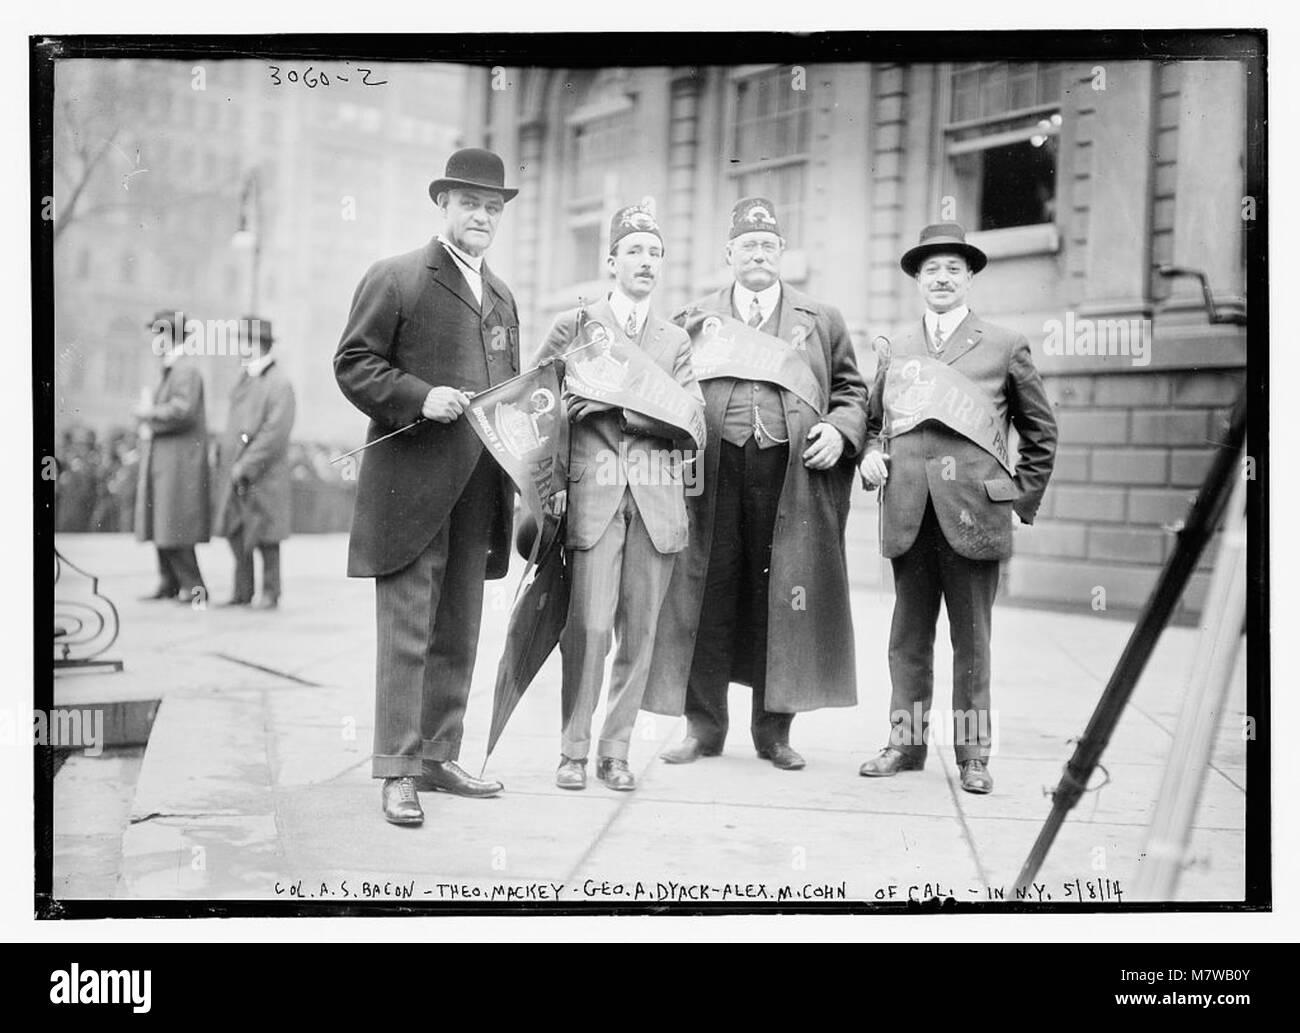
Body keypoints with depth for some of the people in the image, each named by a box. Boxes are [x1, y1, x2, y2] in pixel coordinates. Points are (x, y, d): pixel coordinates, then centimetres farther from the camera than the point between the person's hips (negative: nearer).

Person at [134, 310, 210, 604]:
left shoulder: (187, 369, -13)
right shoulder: (169, 369, 18)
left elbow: (182, 411, -23)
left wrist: (150, 413, -11)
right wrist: (148, 415, 10)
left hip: (179, 461, -10)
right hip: (161, 458, 10)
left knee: (174, 528, -9)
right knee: (160, 523, 12)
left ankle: (194, 588, -3)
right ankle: (169, 584, 19)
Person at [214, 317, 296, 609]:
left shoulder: (279, 383, -10)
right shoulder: (244, 379, 16)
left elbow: (276, 432, -17)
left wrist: (246, 466, -18)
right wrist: (225, 461, 14)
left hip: (264, 473, -8)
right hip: (237, 473, 8)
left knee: (265, 536, -2)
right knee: (234, 531, 7)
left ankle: (270, 593, 7)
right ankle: (242, 592, 14)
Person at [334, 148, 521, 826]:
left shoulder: (502, 296, 20)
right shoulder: (395, 279, 0)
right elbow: (353, 364, -5)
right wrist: (421, 396, -19)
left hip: (480, 487, 7)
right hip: (412, 483, -7)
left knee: (459, 631, 11)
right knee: (406, 629, -4)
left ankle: (439, 759, 22)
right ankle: (396, 771, 2)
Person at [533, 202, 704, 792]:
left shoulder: (676, 341, 17)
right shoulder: (573, 325, 11)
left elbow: (690, 421, 4)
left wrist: (619, 404, -8)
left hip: (657, 499, 3)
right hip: (593, 492, -2)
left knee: (639, 630, 2)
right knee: (589, 626, -10)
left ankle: (616, 750, 14)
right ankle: (573, 750, 4)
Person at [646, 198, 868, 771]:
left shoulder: (822, 320, 16)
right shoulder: (694, 320, 17)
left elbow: (852, 389, 16)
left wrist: (839, 430, -3)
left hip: (793, 480, 0)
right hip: (712, 476, 0)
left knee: (783, 599, 2)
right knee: (707, 596, 1)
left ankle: (774, 729, 14)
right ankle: (703, 727, 12)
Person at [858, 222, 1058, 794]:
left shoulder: (1005, 346, 8)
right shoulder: (896, 350, 16)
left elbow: (1040, 429, 13)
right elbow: (874, 419, 27)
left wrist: (1024, 499, 7)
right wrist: (871, 454, 6)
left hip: (973, 509, -2)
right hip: (908, 511, 3)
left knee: (972, 635, 2)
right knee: (908, 633, 7)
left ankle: (973, 753, 11)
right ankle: (906, 742, 16)